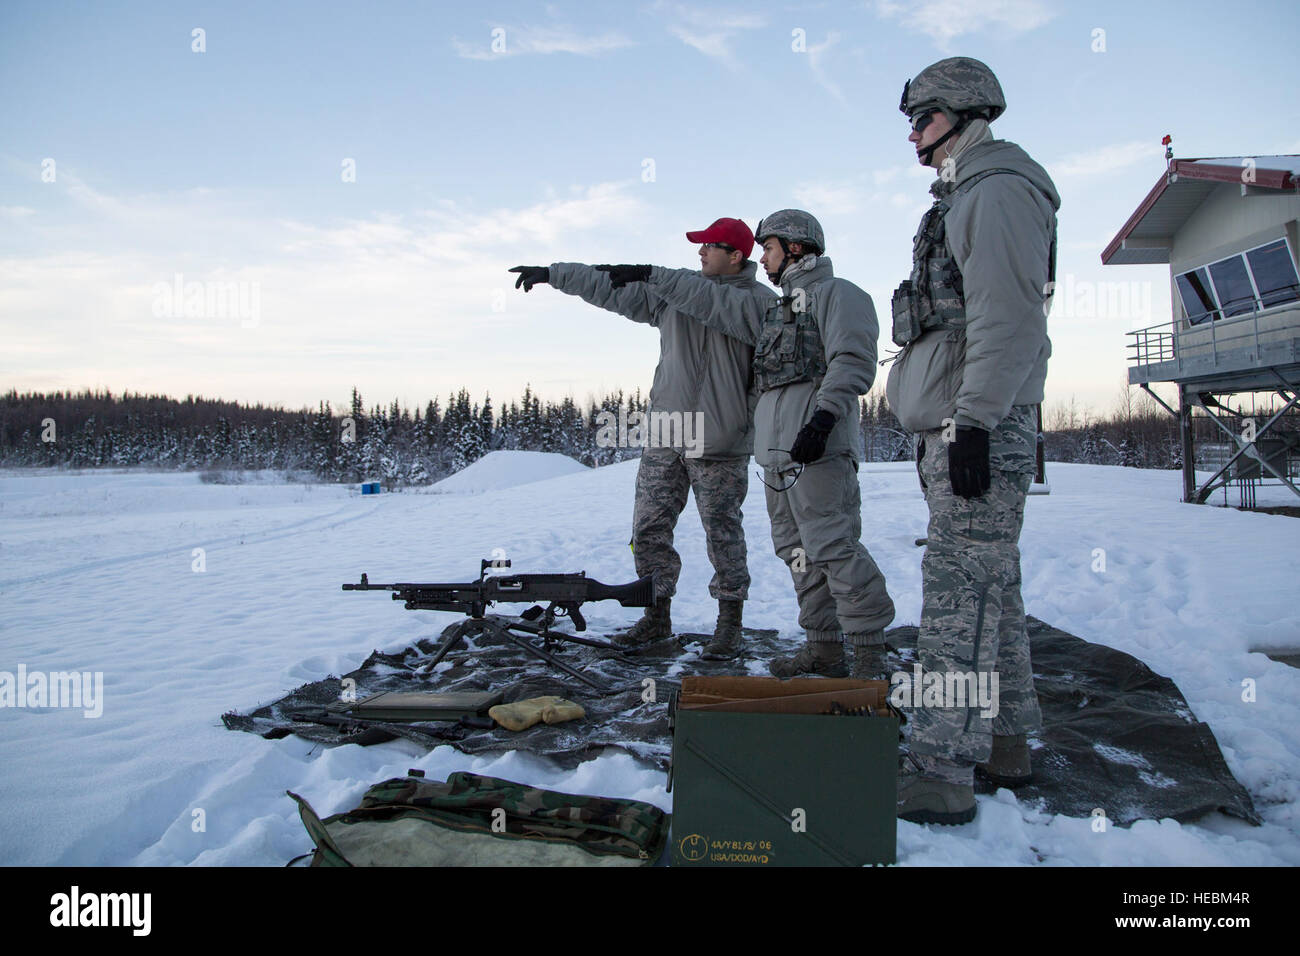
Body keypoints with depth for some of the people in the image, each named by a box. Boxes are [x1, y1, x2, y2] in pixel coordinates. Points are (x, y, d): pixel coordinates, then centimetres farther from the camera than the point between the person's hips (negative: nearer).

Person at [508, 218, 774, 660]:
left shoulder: (760, 302, 1)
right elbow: (611, 288, 16)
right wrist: (552, 273, 14)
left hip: (720, 442, -5)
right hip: (664, 436, 5)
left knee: (722, 531, 0)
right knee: (649, 527, 7)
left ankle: (730, 623, 14)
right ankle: (657, 616, 20)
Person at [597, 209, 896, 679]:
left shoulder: (837, 294, 2)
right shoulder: (772, 312, 28)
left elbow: (853, 362, -11)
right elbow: (712, 301, 28)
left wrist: (823, 416, -24)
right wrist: (648, 275, 26)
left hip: (818, 446, -9)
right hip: (777, 449, 9)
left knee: (831, 546, -13)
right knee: (797, 550, 6)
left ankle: (870, 653, -7)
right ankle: (824, 650, 11)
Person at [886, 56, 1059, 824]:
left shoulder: (996, 186, -7)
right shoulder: (967, 196, 24)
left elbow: (1008, 317, -20)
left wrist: (973, 423, -24)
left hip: (983, 427, -11)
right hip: (956, 425, 11)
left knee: (961, 587, -11)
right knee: (990, 585, 13)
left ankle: (942, 773, -8)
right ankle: (1007, 744, 23)